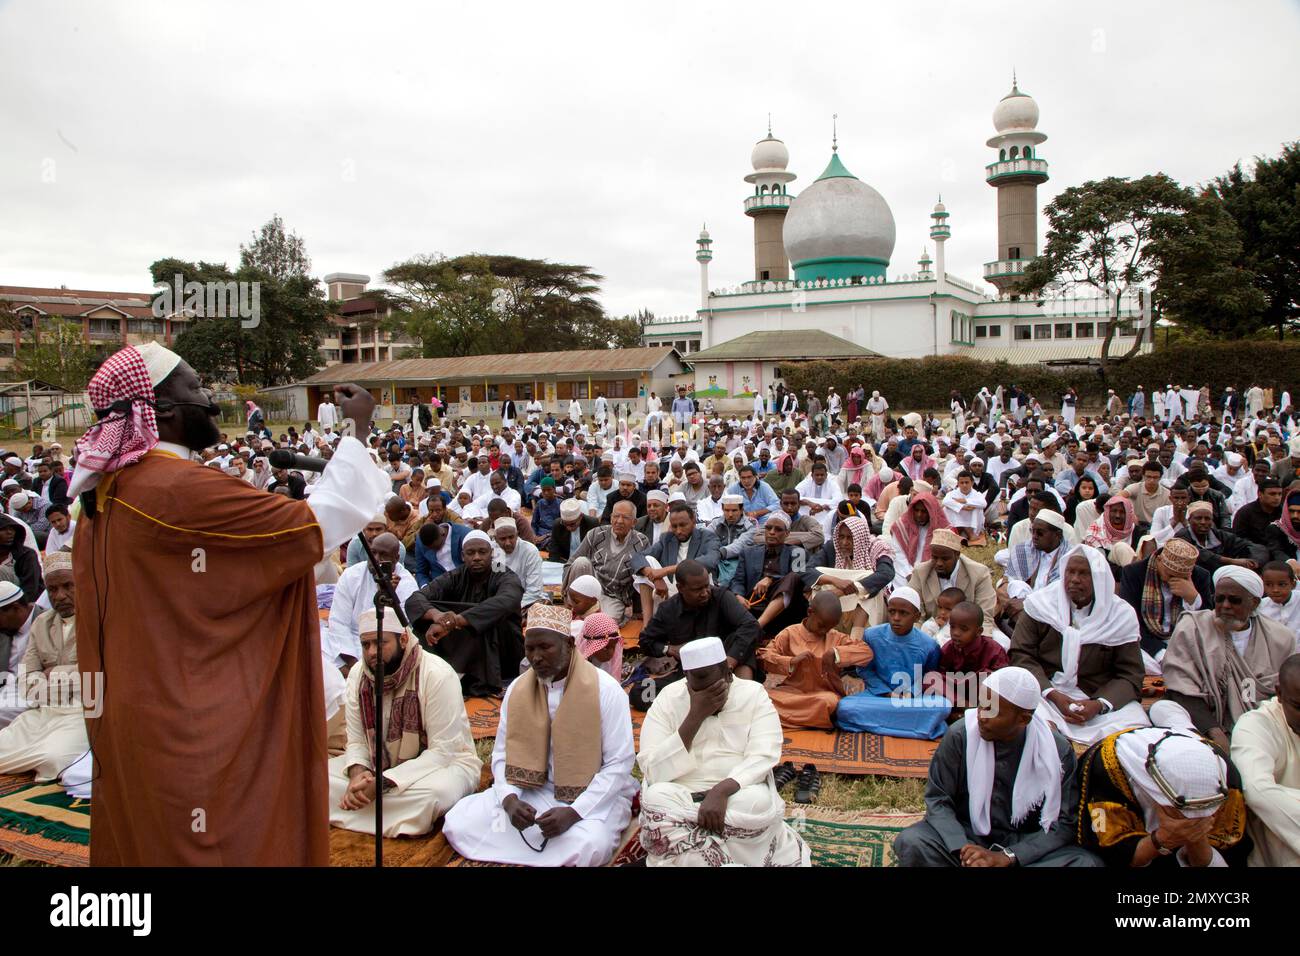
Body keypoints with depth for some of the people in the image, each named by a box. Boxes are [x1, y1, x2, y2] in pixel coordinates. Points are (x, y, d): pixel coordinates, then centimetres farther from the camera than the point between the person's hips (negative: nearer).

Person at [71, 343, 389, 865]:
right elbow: (316, 525, -20)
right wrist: (357, 430, -10)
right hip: (193, 728, -9)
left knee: (141, 836, 20)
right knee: (227, 843, 5)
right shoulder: (183, 488, -23)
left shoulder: (106, 491, 5)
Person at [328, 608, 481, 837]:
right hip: (380, 765, 5)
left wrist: (383, 783, -29)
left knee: (434, 792, -39)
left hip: (446, 762, -5)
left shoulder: (438, 675, -21)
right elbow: (356, 741, 0)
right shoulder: (357, 675, -3)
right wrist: (357, 773, -24)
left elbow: (442, 751, -22)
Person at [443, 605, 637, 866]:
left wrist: (574, 812, -24)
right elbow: (502, 754, 5)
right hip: (533, 791, 4)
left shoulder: (605, 690, -14)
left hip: (595, 794, -4)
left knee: (585, 847, -35)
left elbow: (619, 765, -14)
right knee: (457, 824, -14)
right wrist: (509, 799, -16)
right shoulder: (517, 689, 1)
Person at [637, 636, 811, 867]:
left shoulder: (754, 694, -1)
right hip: (678, 797, 0)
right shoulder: (668, 699, -2)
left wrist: (721, 791, -31)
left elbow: (762, 759, -14)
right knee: (656, 800, -31)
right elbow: (652, 771, -12)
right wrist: (695, 716, -18)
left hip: (737, 794, 0)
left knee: (758, 803, -32)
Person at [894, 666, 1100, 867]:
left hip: (1025, 845, 1)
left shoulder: (1058, 750, -9)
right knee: (910, 843, -28)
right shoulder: (960, 735, -11)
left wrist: (1006, 858, -22)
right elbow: (937, 799, -7)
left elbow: (1065, 822, -10)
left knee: (1086, 862, -29)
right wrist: (963, 849, -25)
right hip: (968, 835, 0)